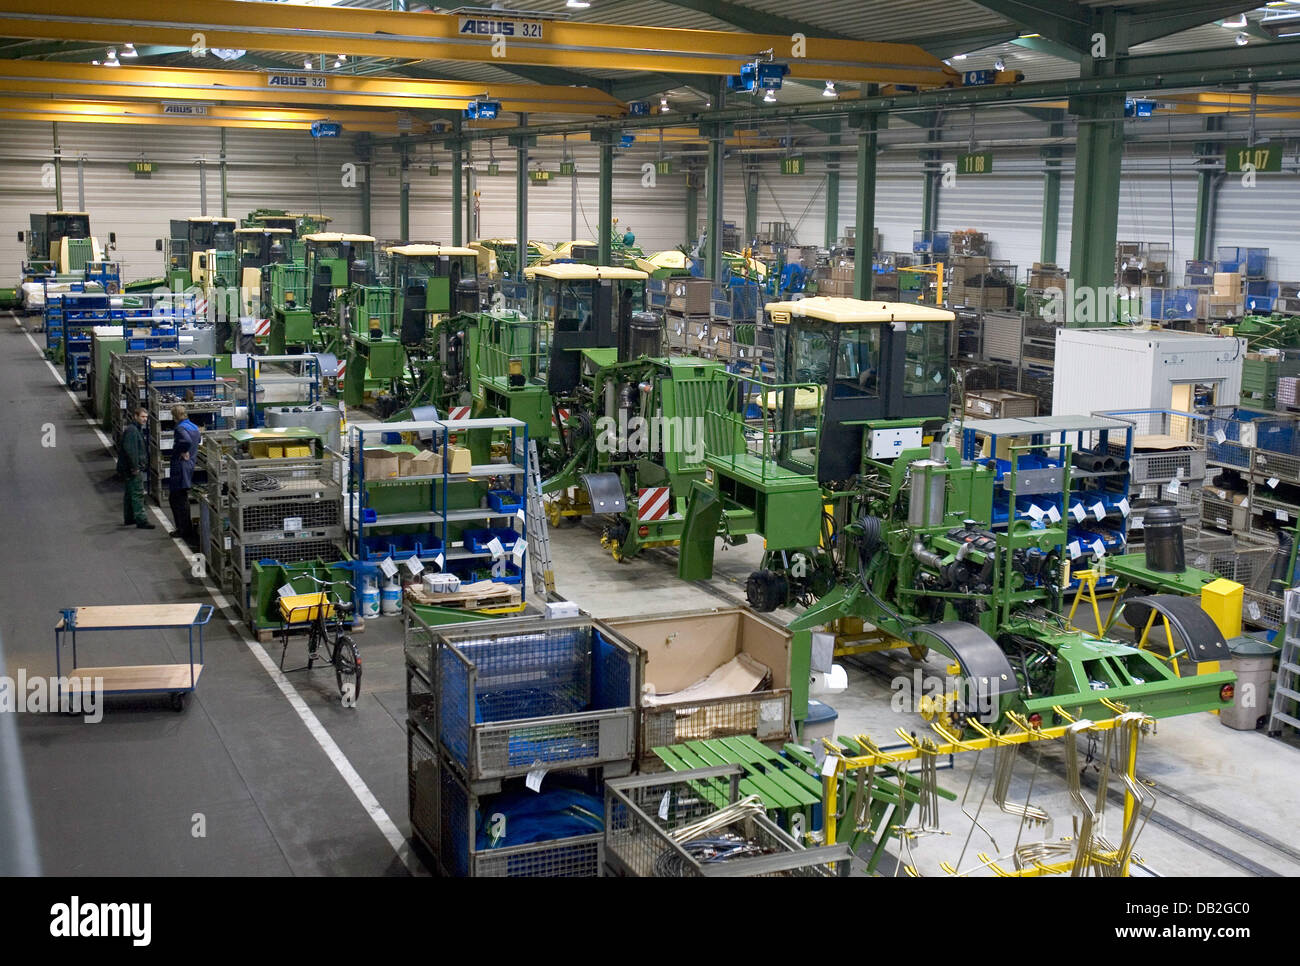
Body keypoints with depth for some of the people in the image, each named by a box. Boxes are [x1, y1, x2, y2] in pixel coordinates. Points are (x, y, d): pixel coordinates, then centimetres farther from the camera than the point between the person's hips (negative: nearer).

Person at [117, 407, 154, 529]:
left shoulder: (138, 429, 18)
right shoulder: (132, 430, -16)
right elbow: (130, 450, -25)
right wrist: (134, 467, -25)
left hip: (130, 468, 11)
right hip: (133, 468, -11)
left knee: (129, 493, 17)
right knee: (138, 494, -10)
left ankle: (128, 518, 27)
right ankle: (141, 520, -10)